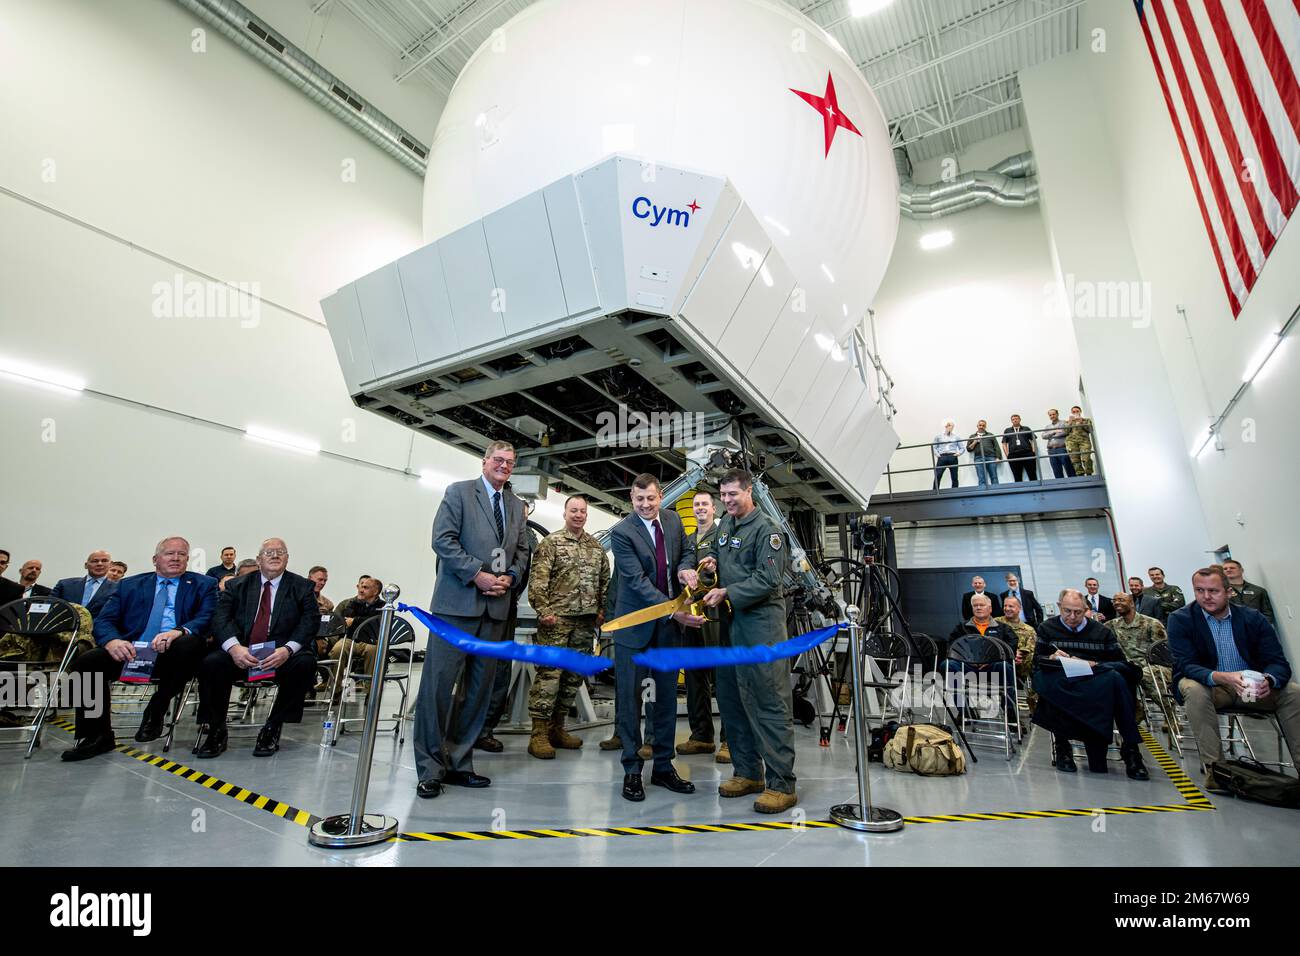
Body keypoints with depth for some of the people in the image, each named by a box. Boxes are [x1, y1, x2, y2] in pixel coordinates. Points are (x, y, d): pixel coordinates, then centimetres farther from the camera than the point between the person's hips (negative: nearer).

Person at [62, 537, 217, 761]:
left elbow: (208, 618, -3)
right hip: (129, 651, 3)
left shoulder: (203, 585, 12)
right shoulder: (129, 585, 20)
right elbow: (103, 620, 10)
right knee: (84, 663, -22)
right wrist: (112, 640, -14)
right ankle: (97, 737, -3)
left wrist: (179, 631, -26)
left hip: (171, 654, -3)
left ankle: (156, 711, -11)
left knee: (190, 643, -35)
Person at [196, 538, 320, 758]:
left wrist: (287, 649, -22)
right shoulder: (236, 586, 14)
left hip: (281, 655, -2)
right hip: (241, 652, 2)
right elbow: (220, 618, 0)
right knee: (211, 663, -26)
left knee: (305, 662, -31)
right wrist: (234, 647, -20)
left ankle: (272, 728, -13)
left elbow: (310, 621, -4)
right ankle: (217, 730, -4)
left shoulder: (302, 587, 8)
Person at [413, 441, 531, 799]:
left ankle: (458, 763, 21)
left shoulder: (517, 506, 16)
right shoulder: (458, 492, 1)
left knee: (479, 688, 9)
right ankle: (430, 769, 10)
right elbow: (442, 539, -8)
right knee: (439, 684, -3)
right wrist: (477, 575, -14)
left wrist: (510, 577, -2)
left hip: (496, 607, 5)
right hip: (457, 603, -5)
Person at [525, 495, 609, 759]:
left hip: (586, 621, 6)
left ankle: (557, 727, 22)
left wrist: (602, 610, 8)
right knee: (549, 674, -7)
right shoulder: (551, 542, -1)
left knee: (574, 676, 10)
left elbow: (605, 580, 17)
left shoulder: (596, 546, 14)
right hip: (557, 618, -5)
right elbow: (537, 579, -9)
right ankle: (539, 734, 2)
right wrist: (543, 610, -16)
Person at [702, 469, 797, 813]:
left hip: (761, 620, -8)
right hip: (731, 621, 9)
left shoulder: (765, 529, -10)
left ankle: (781, 784, 6)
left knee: (770, 701, -4)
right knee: (730, 699, 13)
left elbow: (768, 579, -16)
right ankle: (748, 772, 26)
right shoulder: (725, 524, 14)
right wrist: (715, 565, 5)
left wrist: (727, 594, -16)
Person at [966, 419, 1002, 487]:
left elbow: (996, 447, 11)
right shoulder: (972, 436, 21)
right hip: (979, 458, 0)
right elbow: (968, 449, 14)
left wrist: (998, 457, -1)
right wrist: (975, 442, 0)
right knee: (982, 479, -7)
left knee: (994, 478, -5)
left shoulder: (990, 435, 20)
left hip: (991, 457, 0)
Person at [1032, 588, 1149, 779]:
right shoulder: (1047, 628, 20)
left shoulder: (1100, 631, 23)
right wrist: (1052, 657, -9)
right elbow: (1037, 660, 12)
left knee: (1115, 678, -34)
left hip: (1094, 677, 2)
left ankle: (1130, 748, -26)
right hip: (1059, 678, -2)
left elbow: (1121, 663, 13)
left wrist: (1096, 665, -6)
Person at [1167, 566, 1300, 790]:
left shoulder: (1254, 618, 0)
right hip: (1208, 686, -4)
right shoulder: (1180, 619, -9)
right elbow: (1185, 665, -16)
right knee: (1193, 690, -34)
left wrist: (1268, 680, -30)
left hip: (1253, 687, 4)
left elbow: (1278, 662, -6)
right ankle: (1213, 766, -29)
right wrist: (1220, 677, -36)